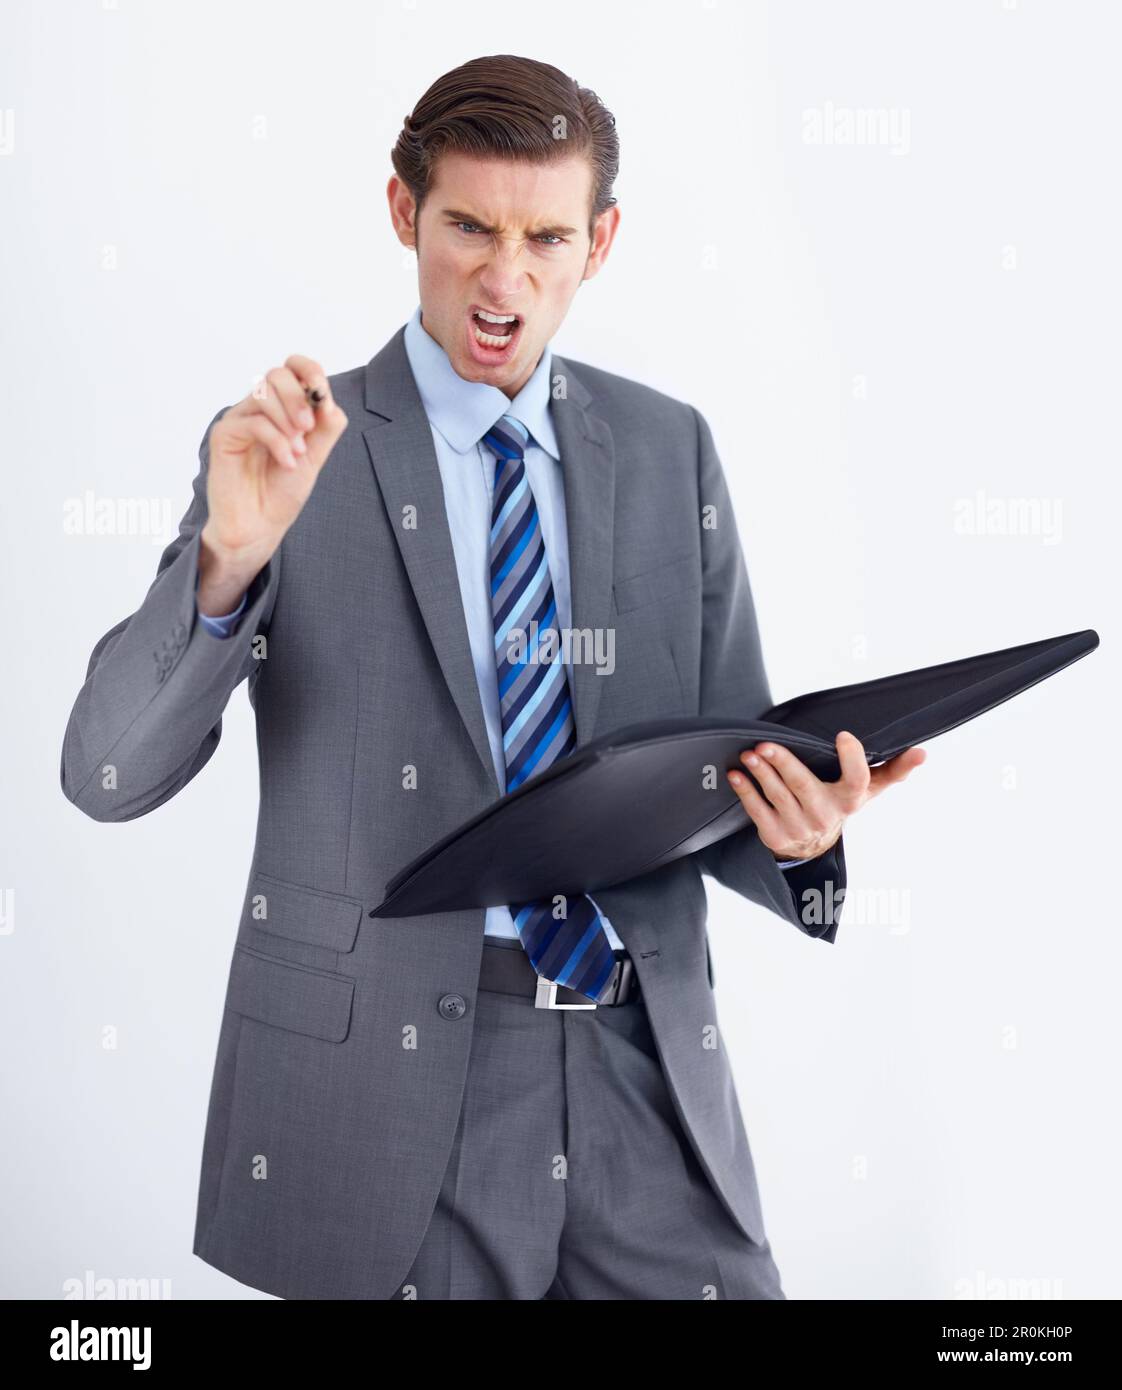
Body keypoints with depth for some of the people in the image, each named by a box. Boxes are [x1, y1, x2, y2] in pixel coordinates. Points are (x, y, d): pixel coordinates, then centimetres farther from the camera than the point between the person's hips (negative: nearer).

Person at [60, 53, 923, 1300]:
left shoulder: (670, 450, 7)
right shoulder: (295, 454, -3)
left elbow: (723, 755, 10)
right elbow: (107, 775, -10)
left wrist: (789, 825, -12)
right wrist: (229, 555, -26)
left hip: (648, 1067, 3)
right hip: (388, 1078, -3)